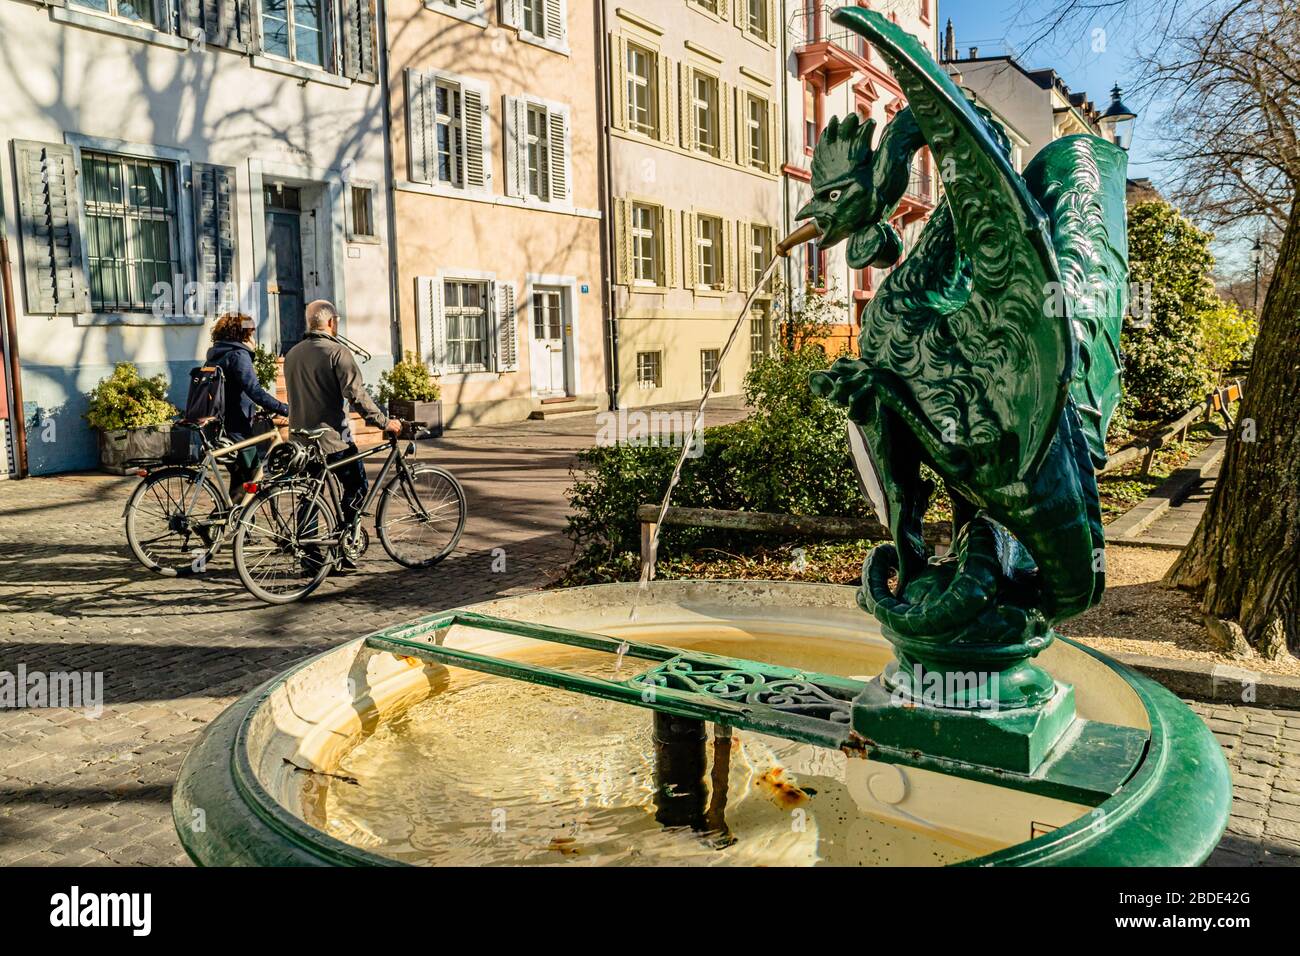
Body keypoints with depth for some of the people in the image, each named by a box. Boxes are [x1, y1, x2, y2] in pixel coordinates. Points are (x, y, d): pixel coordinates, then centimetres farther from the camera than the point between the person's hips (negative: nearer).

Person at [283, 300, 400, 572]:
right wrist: (385, 422, -10)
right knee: (356, 488, 7)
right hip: (333, 437, -7)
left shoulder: (292, 354, 12)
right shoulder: (337, 352, -11)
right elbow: (357, 395, -17)